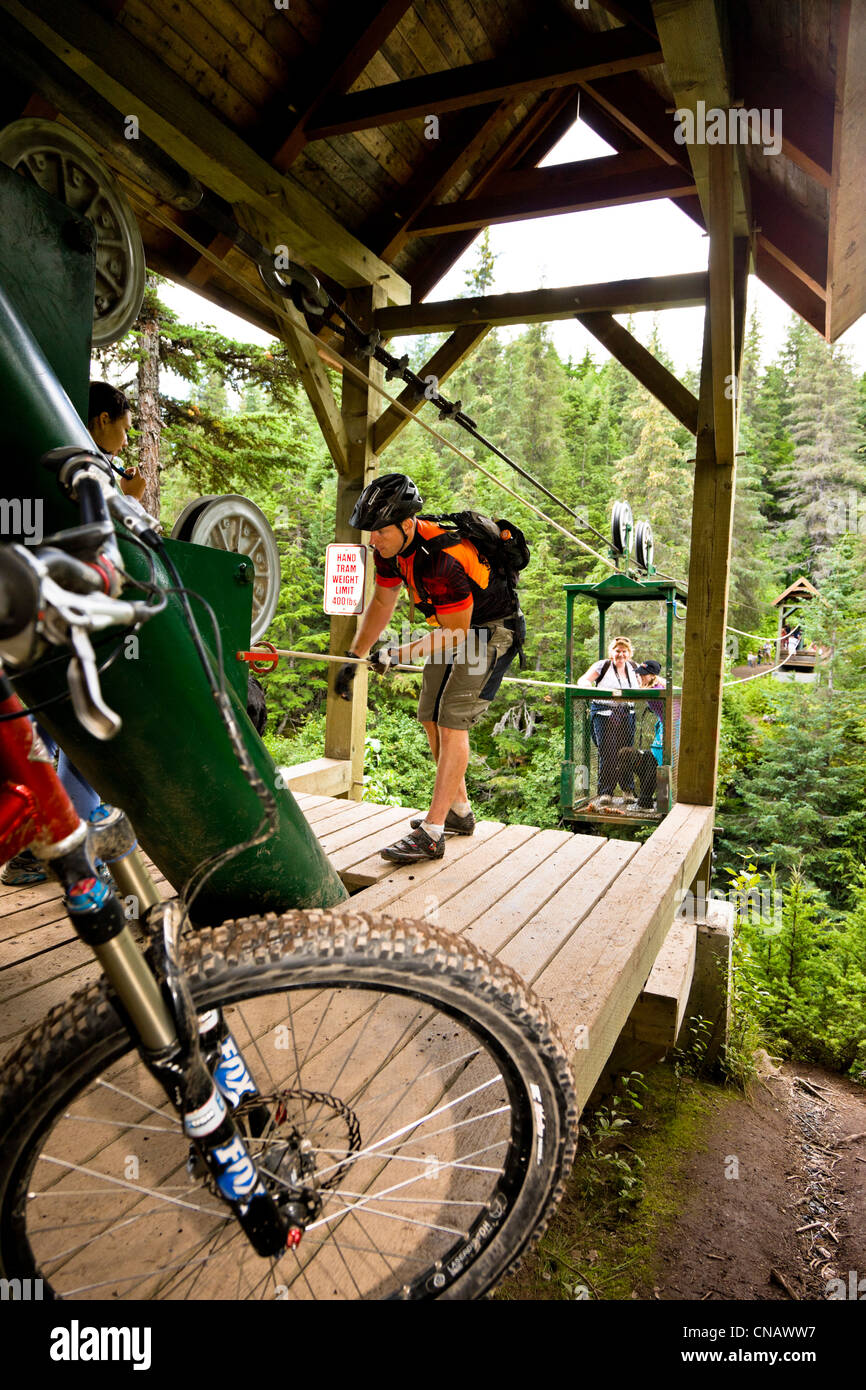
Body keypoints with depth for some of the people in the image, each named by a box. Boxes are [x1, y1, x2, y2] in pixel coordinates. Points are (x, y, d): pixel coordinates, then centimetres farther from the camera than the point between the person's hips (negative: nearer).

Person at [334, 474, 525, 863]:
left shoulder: (442, 559, -35)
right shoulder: (391, 546, -9)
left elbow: (456, 633, -26)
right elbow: (382, 603, 7)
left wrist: (399, 654, -28)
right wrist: (354, 657, 6)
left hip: (493, 630, -9)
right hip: (455, 626, 9)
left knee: (453, 721, -17)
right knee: (431, 718, 9)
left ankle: (431, 834, -15)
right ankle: (459, 810, 23)